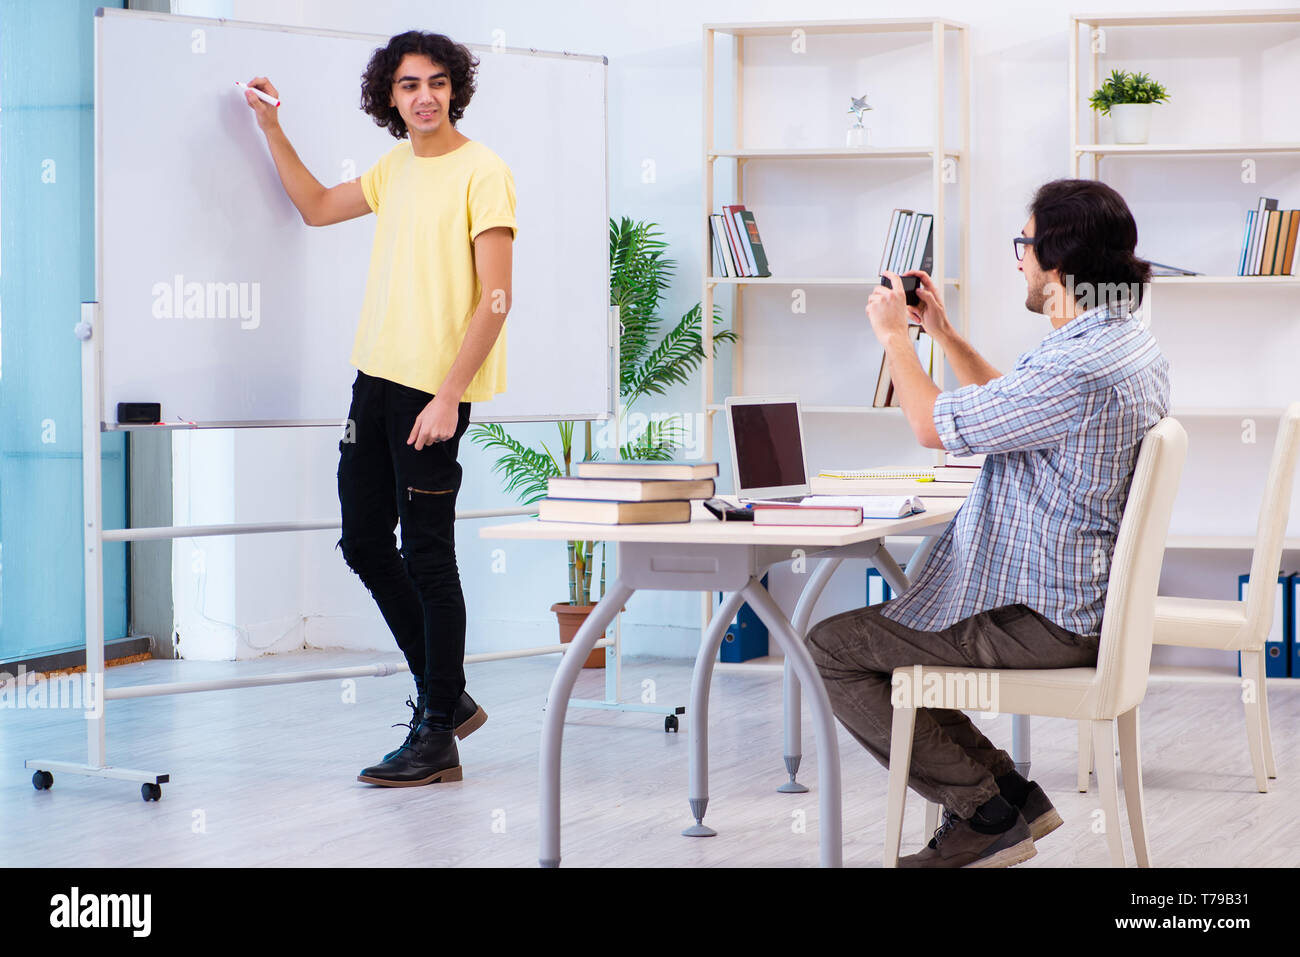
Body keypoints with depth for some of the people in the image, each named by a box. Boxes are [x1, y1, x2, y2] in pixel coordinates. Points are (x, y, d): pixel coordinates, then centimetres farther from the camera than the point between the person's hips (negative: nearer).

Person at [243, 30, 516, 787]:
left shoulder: (483, 172, -11)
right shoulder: (396, 169, 14)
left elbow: (496, 299, -16)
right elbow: (317, 207, 31)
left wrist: (448, 396, -21)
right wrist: (273, 128, 23)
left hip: (434, 390, -8)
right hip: (376, 377, 8)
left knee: (427, 554, -4)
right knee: (365, 541, 12)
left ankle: (437, 737, 4)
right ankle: (444, 693, 25)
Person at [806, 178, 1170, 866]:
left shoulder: (1078, 368, -27)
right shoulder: (1131, 343, 7)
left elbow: (934, 426, -16)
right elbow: (1006, 408, 22)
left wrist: (893, 336, -1)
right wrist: (944, 333, 20)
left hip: (1043, 624, -10)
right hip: (1083, 601, 10)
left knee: (833, 647, -2)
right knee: (882, 630, 23)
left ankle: (988, 814, 1)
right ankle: (1007, 794, 19)